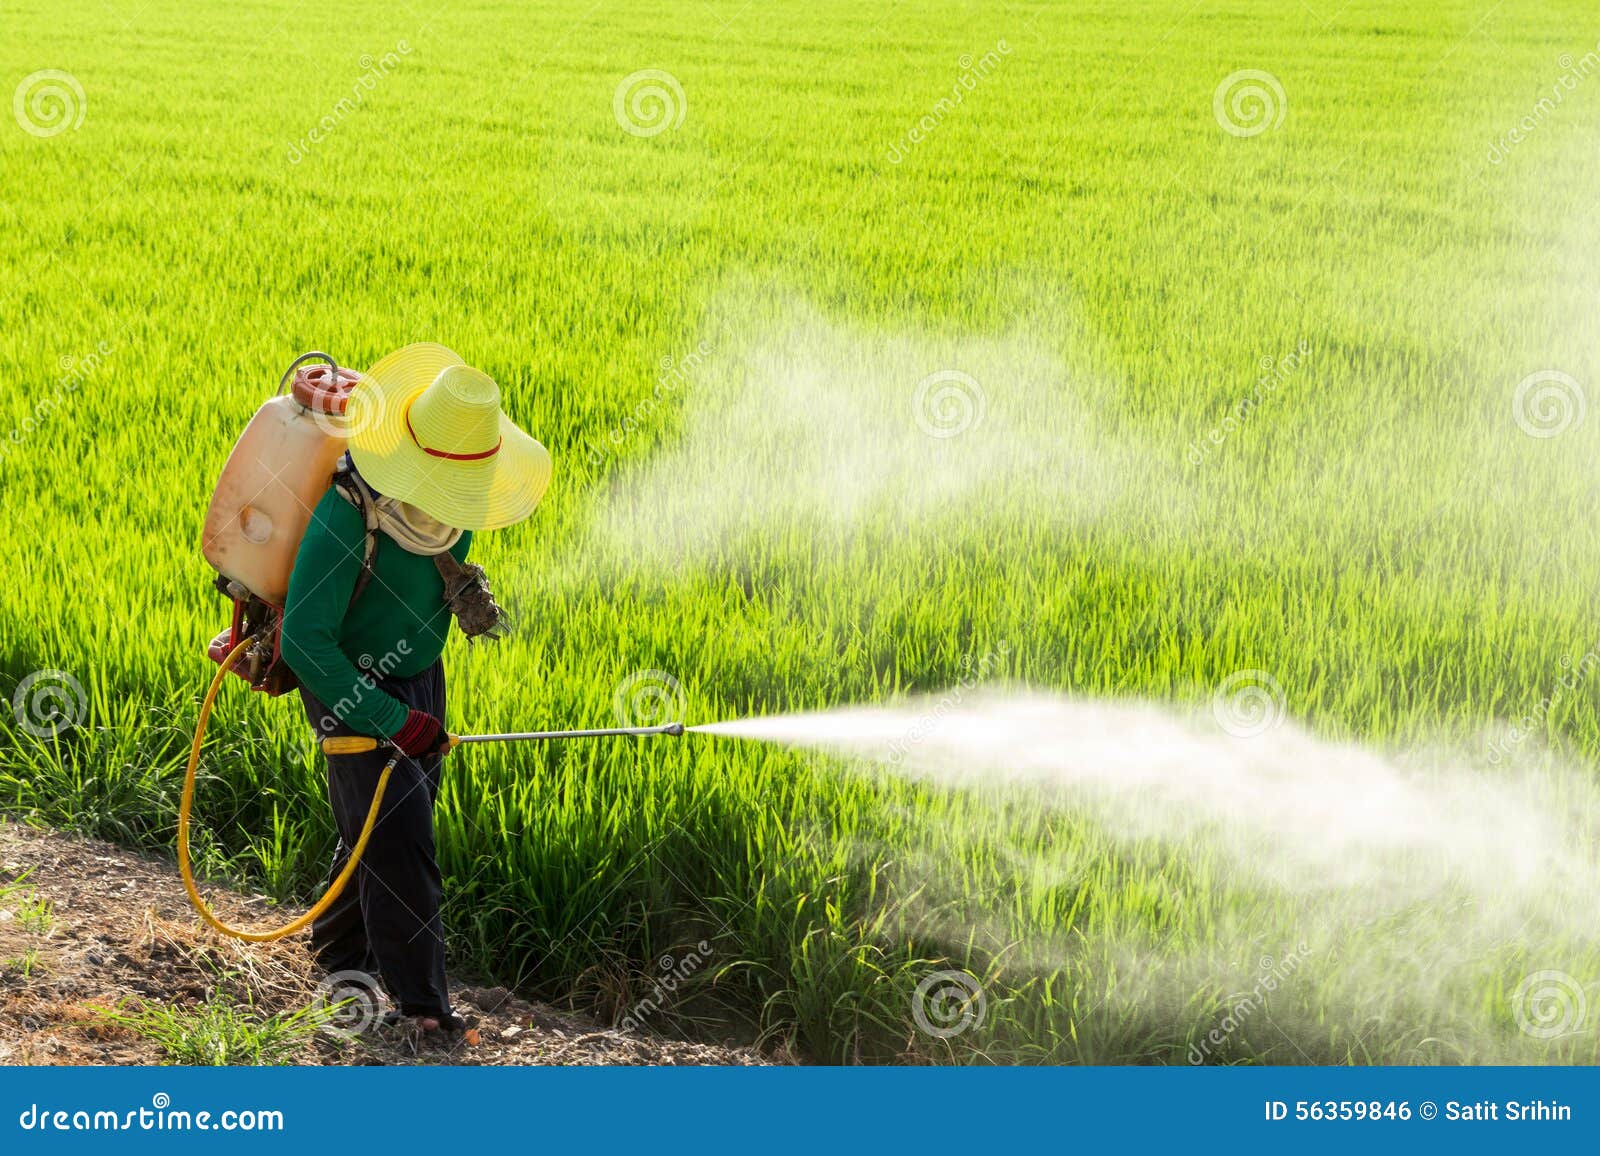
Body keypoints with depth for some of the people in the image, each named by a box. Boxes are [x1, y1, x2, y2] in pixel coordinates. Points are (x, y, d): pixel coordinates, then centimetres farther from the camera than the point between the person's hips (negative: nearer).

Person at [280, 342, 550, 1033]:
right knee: (398, 840, -9)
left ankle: (341, 950, 38)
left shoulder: (454, 495, -12)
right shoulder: (348, 516, -34)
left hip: (419, 674, 7)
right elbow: (304, 639, -31)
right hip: (351, 686, -7)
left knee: (385, 822, 18)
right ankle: (418, 1001, -2)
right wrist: (392, 720, -29)